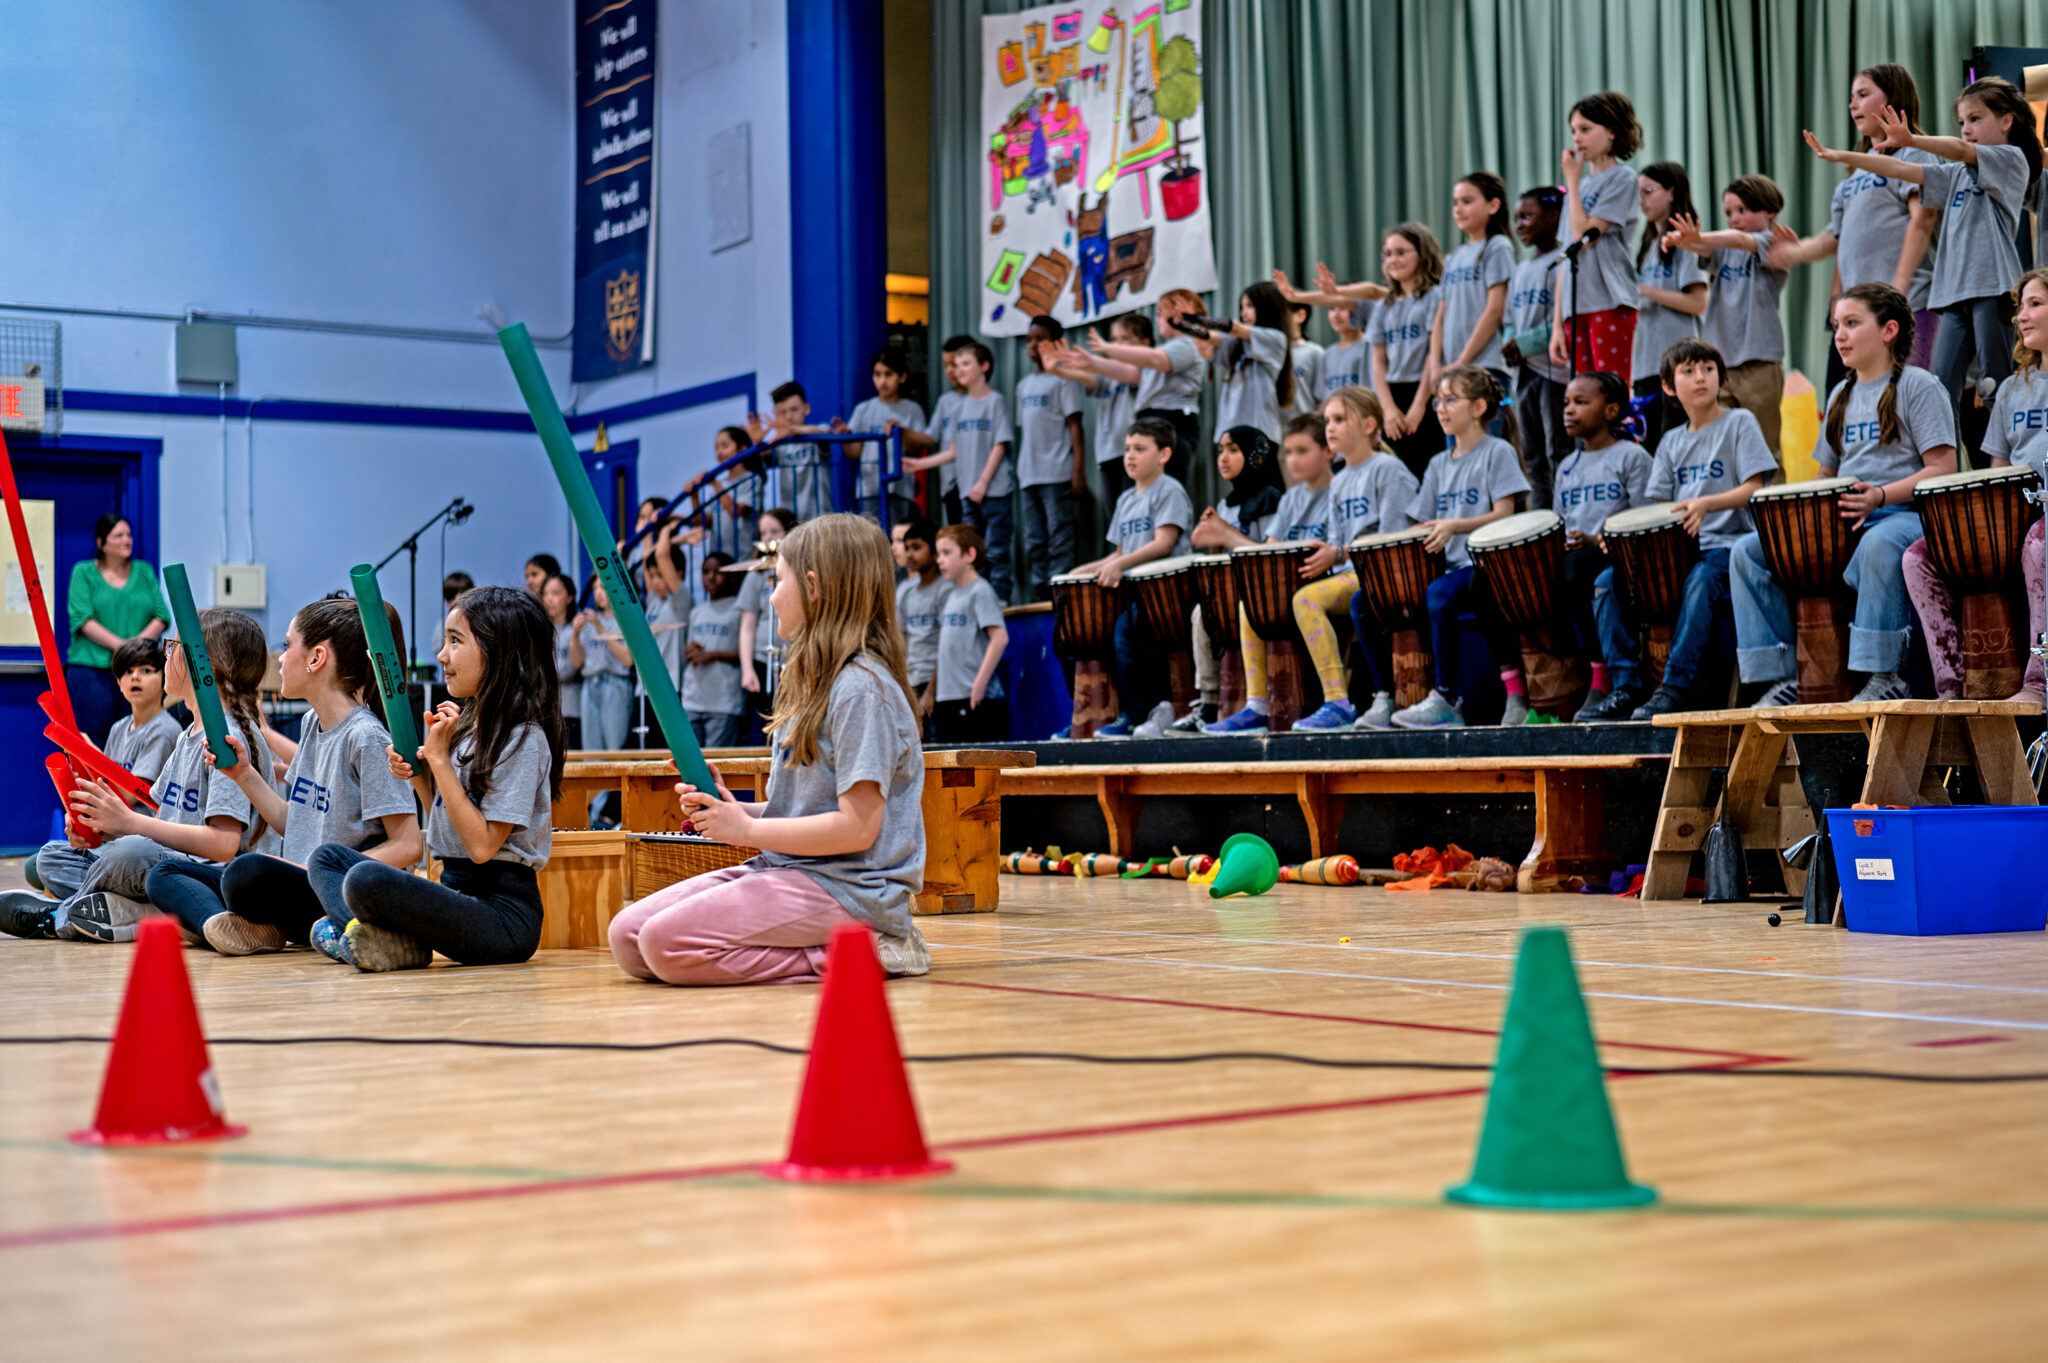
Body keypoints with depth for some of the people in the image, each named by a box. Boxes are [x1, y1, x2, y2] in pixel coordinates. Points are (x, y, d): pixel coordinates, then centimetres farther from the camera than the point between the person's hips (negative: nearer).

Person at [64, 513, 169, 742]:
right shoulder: (83, 572, 6)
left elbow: (162, 616, 8)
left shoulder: (144, 571, 16)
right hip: (92, 669, -3)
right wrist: (120, 645, -15)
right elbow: (82, 620, -5)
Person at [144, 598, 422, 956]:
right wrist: (244, 774, 10)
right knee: (163, 874, 2)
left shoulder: (366, 738, -12)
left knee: (248, 872, -38)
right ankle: (221, 923, -26)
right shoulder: (311, 724, 15)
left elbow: (407, 847, -16)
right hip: (300, 887, 10)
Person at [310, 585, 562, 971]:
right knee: (326, 856, 10)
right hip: (455, 891, 10)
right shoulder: (465, 723, 16)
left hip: (504, 913, -10)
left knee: (366, 879, -32)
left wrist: (440, 758, -13)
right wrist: (418, 773, 4)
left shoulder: (523, 738, -11)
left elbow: (483, 845, -17)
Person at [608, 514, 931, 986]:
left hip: (844, 889, -10)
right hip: (786, 870, 10)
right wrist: (730, 809, 6)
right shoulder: (819, 683, 19)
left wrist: (748, 829, -11)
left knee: (666, 942, -25)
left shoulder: (862, 689, -14)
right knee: (626, 936, -2)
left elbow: (857, 827, -19)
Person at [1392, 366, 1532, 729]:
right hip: (1453, 565, 7)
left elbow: (1505, 515, -11)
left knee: (1440, 592, -37)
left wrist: (1455, 526, -24)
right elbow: (1425, 526, 19)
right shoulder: (1439, 464, 20)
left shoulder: (1497, 451, 0)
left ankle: (1446, 701, -29)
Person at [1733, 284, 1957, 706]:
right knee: (1748, 552, -10)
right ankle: (1780, 675, -12)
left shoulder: (1918, 386, 1)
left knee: (1879, 544, -43)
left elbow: (1943, 470, -9)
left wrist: (1881, 495, -23)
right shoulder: (1842, 395, 23)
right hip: (1843, 520, 7)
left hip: (1907, 514, -7)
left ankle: (1884, 675, -35)